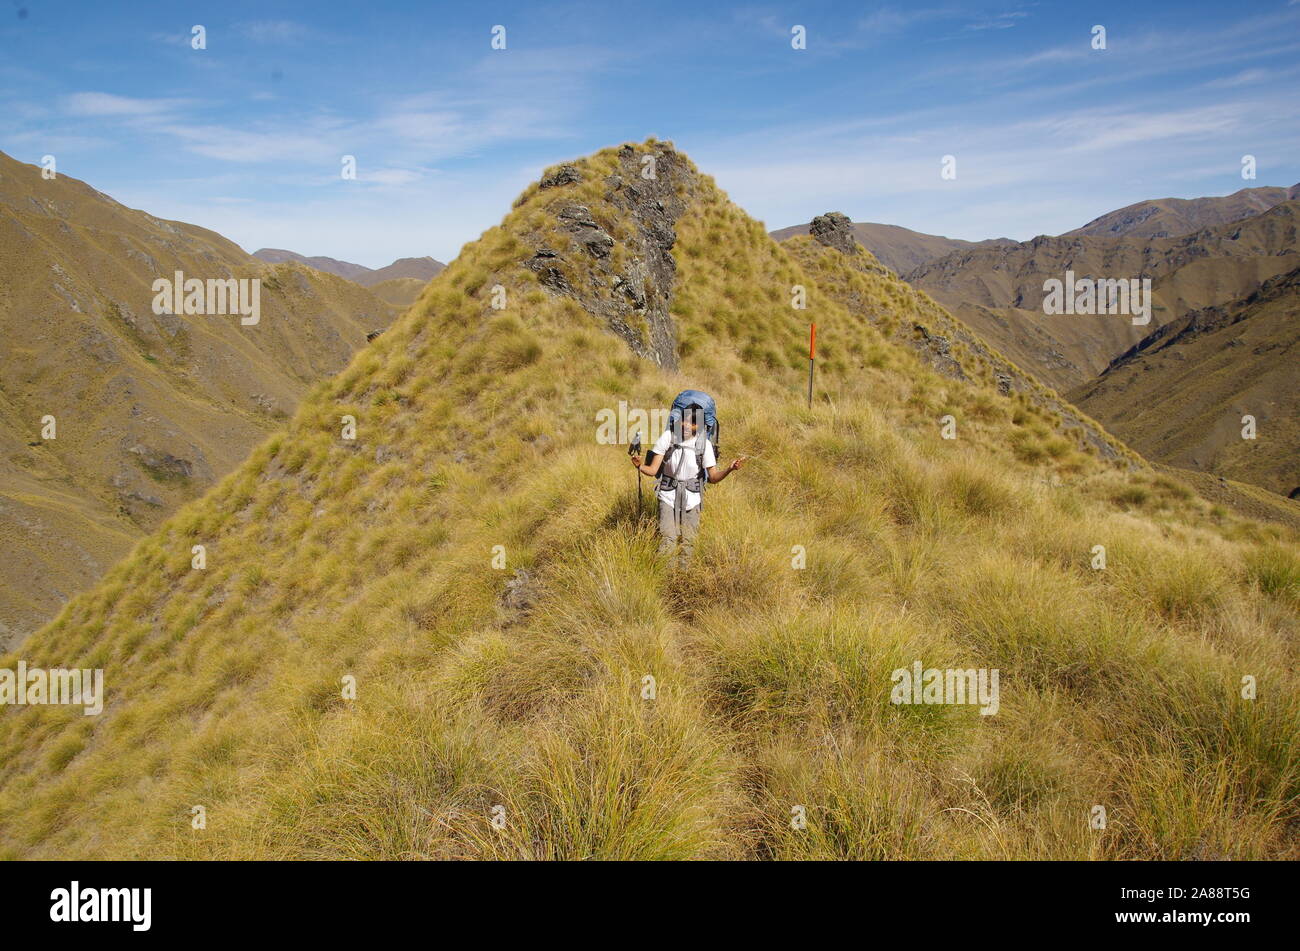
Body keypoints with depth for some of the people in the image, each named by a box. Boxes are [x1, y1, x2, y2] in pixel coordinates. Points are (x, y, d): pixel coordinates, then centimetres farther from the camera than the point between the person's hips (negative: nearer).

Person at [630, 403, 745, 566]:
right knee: (667, 538, -11)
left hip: (692, 497, 1)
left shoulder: (704, 443, -11)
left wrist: (730, 469, -25)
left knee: (688, 540, 7)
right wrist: (639, 466, -34)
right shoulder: (668, 436, -14)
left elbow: (713, 477, -7)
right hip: (668, 495, -1)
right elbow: (653, 469, -13)